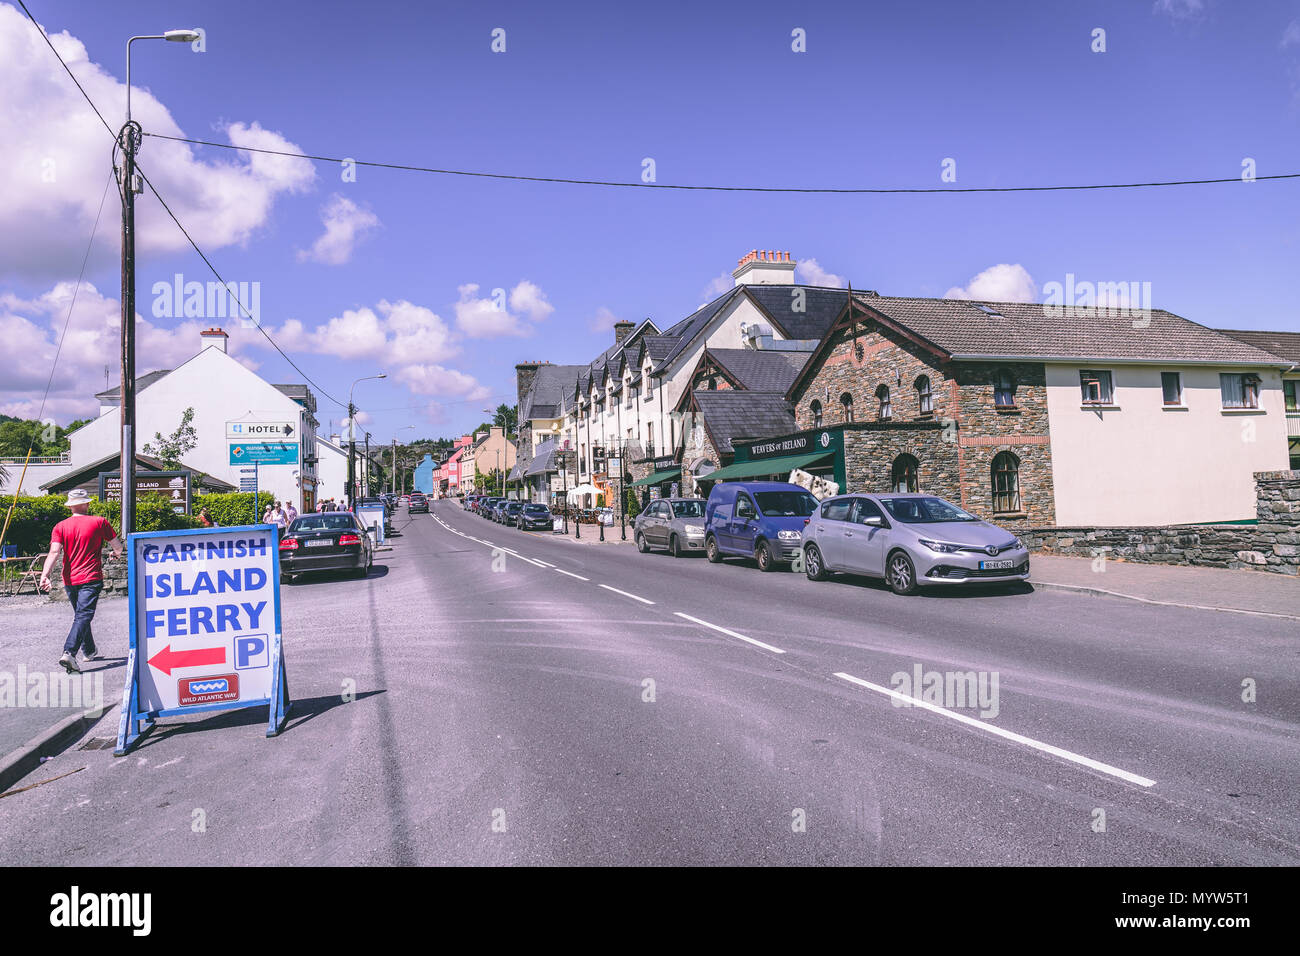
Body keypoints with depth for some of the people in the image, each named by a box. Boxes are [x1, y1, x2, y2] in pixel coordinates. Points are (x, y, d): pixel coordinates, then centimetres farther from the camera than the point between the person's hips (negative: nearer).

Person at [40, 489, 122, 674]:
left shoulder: (60, 527, 5)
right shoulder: (99, 522, -1)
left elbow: (54, 552, -9)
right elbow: (118, 547, 4)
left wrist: (45, 575, -15)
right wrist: (117, 554, 27)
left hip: (70, 580, 4)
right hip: (91, 579, -4)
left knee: (79, 615, 20)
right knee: (84, 616, -11)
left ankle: (90, 651, 34)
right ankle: (69, 653, -29)